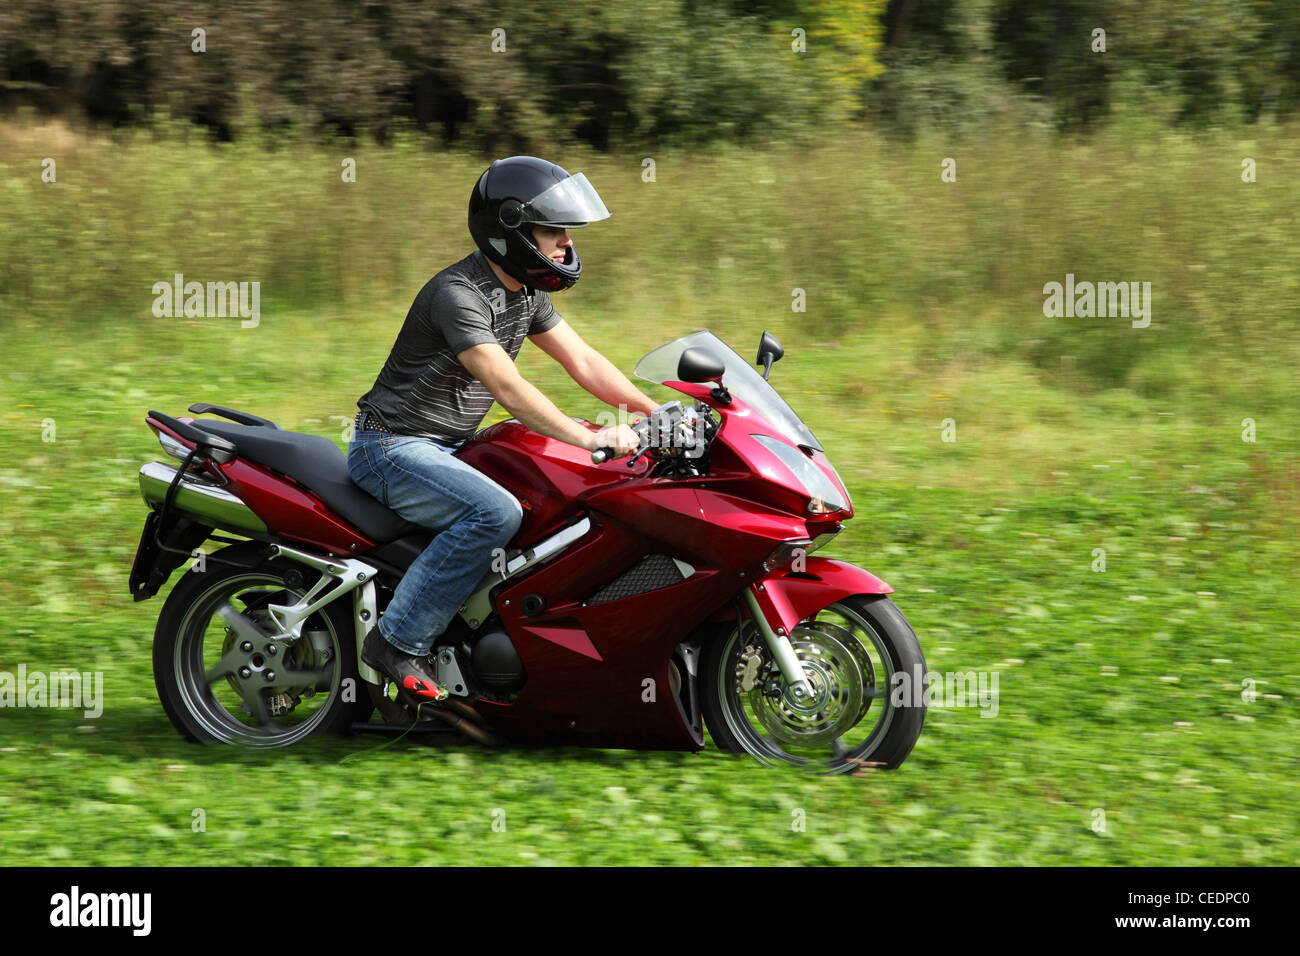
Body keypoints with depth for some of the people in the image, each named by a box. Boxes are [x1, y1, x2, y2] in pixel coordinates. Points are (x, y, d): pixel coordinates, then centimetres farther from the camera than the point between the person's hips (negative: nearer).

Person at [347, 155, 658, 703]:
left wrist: (658, 412, -3)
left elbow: (582, 361, 9)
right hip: (392, 447, -10)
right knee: (496, 512, -31)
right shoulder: (458, 293, -23)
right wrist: (591, 437, -37)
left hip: (449, 448, 10)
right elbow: (508, 388, -31)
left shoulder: (526, 293, 8)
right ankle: (398, 639, -24)